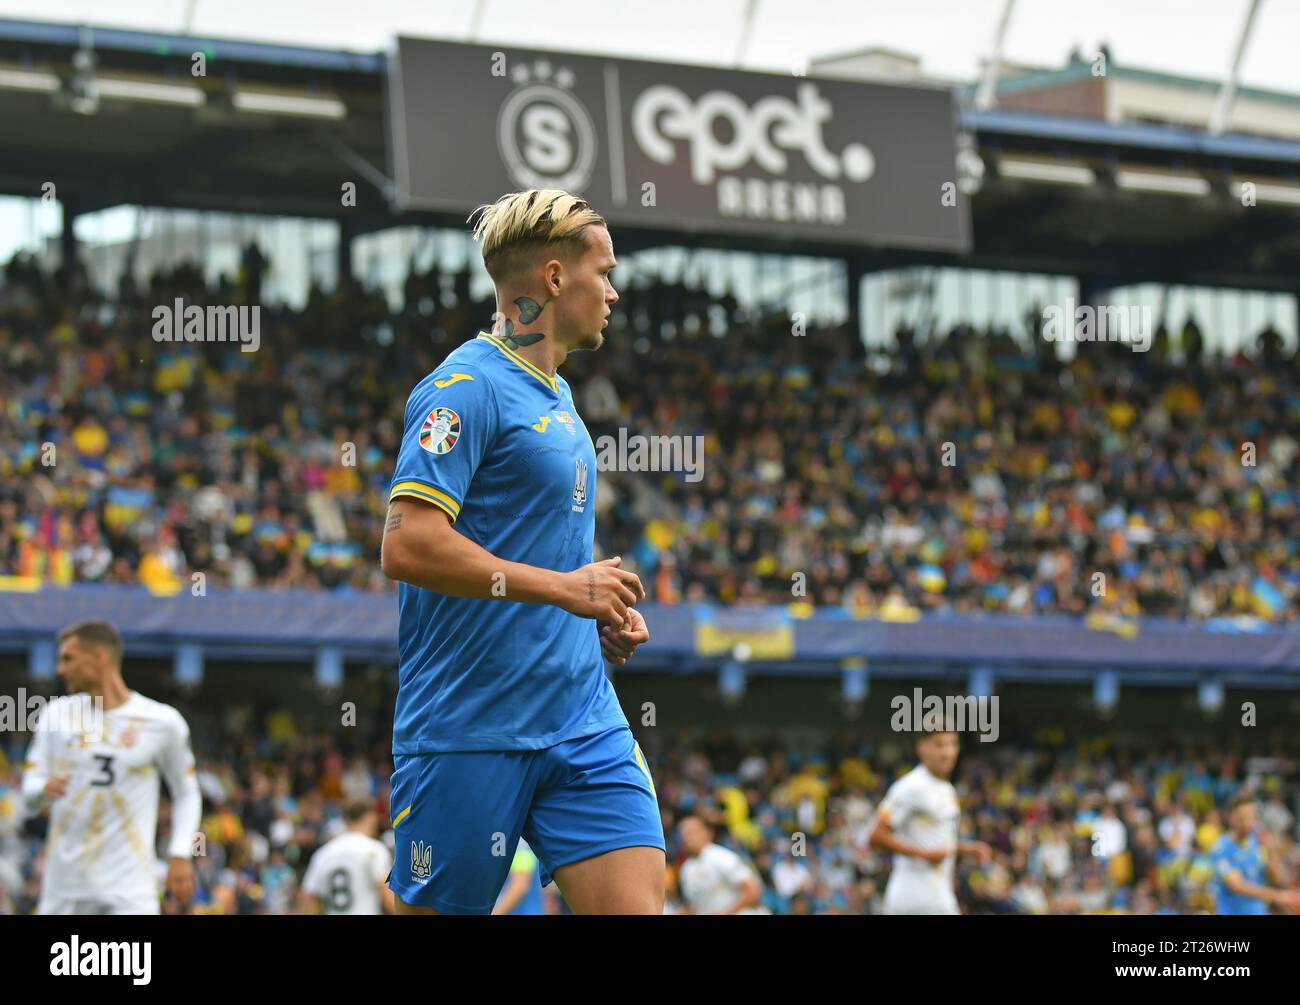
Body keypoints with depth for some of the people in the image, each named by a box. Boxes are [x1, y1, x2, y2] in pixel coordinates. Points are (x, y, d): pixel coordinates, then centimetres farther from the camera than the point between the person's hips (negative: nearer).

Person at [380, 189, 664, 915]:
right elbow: (407, 546, -21)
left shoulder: (555, 394, 19)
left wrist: (604, 611, 12)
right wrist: (563, 587, -19)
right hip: (470, 733, -8)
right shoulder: (466, 386, -10)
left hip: (584, 719, 8)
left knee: (636, 903, -5)